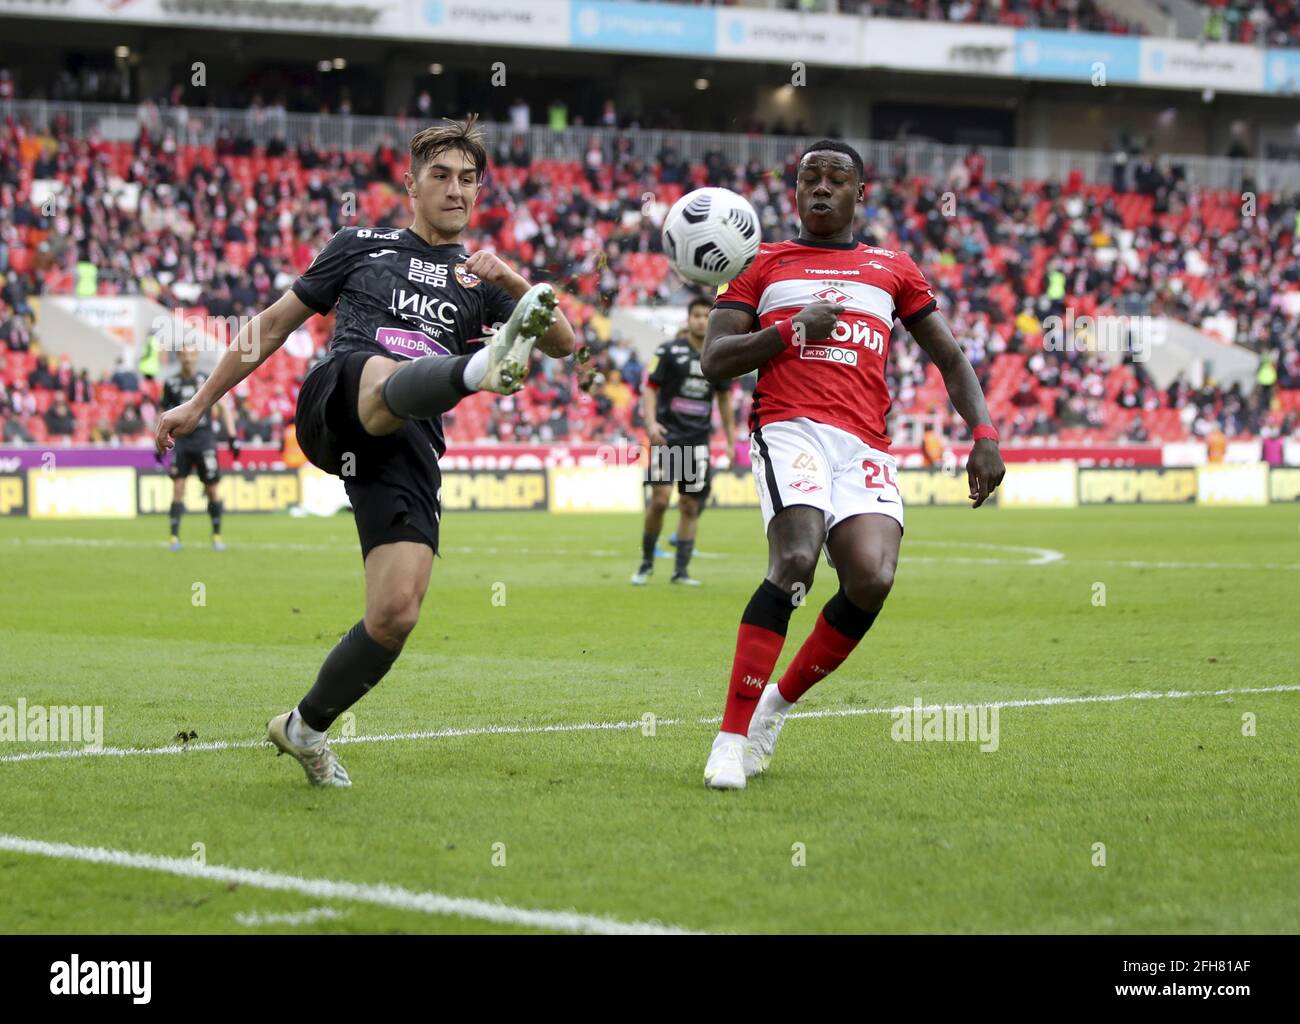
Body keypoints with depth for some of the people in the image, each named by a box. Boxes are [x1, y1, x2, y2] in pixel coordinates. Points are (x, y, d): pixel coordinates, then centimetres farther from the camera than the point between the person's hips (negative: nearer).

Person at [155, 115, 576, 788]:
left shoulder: (478, 279, 26)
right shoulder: (359, 245, 23)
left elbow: (563, 343, 13)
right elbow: (275, 322, 26)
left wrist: (510, 281, -4)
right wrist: (198, 405, 23)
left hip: (410, 450, 3)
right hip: (335, 400, -2)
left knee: (396, 614, -11)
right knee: (391, 381, -40)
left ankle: (305, 728, 12)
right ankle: (486, 366, -75)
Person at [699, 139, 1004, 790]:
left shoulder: (892, 268, 25)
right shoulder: (762, 265, 19)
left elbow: (949, 359, 25)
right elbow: (713, 362, 10)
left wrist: (983, 433, 9)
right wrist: (792, 329, -3)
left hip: (866, 444, 2)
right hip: (790, 430, -2)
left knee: (872, 579, -24)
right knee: (795, 560, -29)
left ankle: (779, 704, 1)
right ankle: (732, 736, -23)